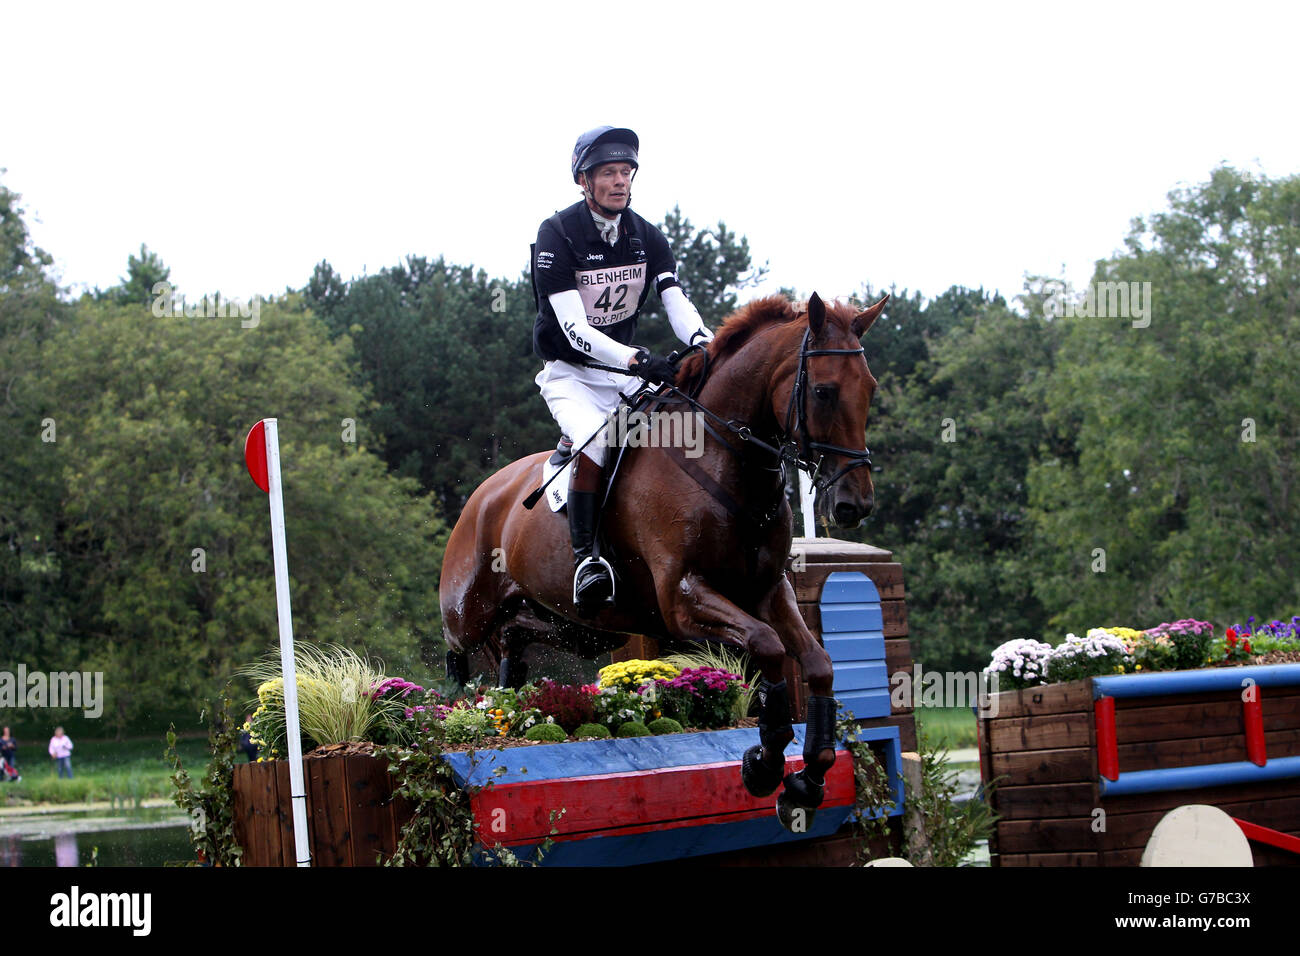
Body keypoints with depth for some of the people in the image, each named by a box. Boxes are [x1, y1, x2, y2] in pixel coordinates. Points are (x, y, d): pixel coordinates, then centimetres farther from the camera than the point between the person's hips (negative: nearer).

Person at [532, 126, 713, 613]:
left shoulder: (648, 238, 3)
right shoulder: (556, 235, -15)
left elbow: (677, 304, -9)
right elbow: (574, 329, -24)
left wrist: (705, 344, -32)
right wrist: (637, 359, -39)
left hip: (626, 369, 6)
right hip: (569, 374, -6)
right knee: (596, 437, -33)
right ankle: (585, 557, -29)